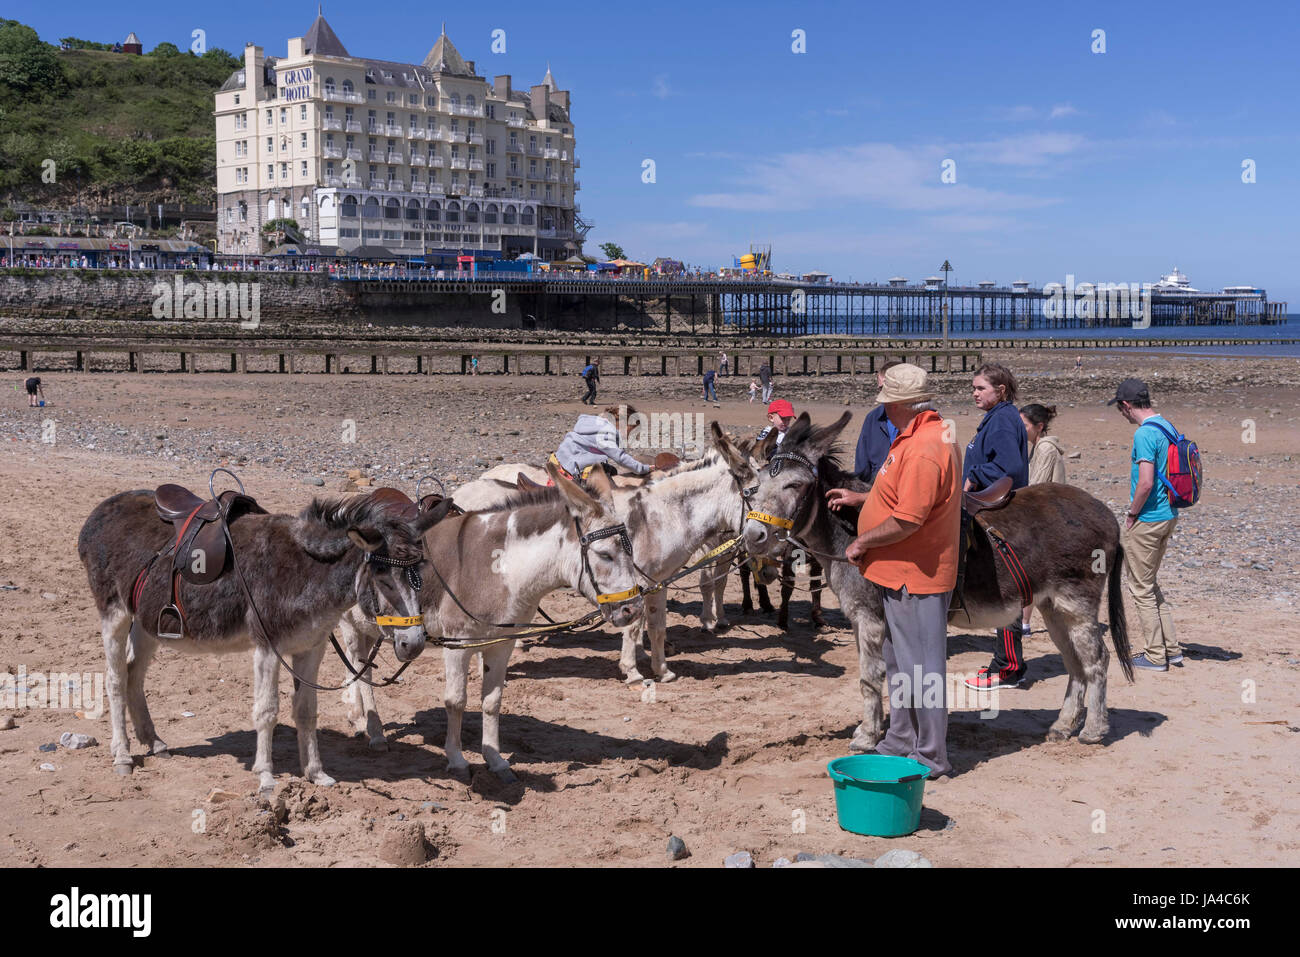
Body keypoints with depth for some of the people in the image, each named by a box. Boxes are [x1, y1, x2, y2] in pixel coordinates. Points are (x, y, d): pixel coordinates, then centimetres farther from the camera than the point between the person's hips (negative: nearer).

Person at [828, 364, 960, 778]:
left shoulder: (923, 449, -25)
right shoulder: (923, 435, 11)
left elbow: (908, 519, -28)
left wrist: (862, 542, -16)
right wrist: (859, 497, 20)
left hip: (913, 577, -11)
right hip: (902, 573, 11)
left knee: (920, 665, -1)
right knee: (900, 662, 21)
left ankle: (930, 756, 9)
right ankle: (901, 740, 34)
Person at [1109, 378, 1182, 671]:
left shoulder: (1144, 433, -19)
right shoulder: (1167, 427, 11)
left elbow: (1146, 483, -26)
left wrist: (1132, 514, -12)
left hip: (1146, 520, -9)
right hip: (1168, 516, 9)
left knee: (1141, 589, 1)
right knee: (1149, 584, 19)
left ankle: (1155, 656, 6)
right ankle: (1172, 648, 21)